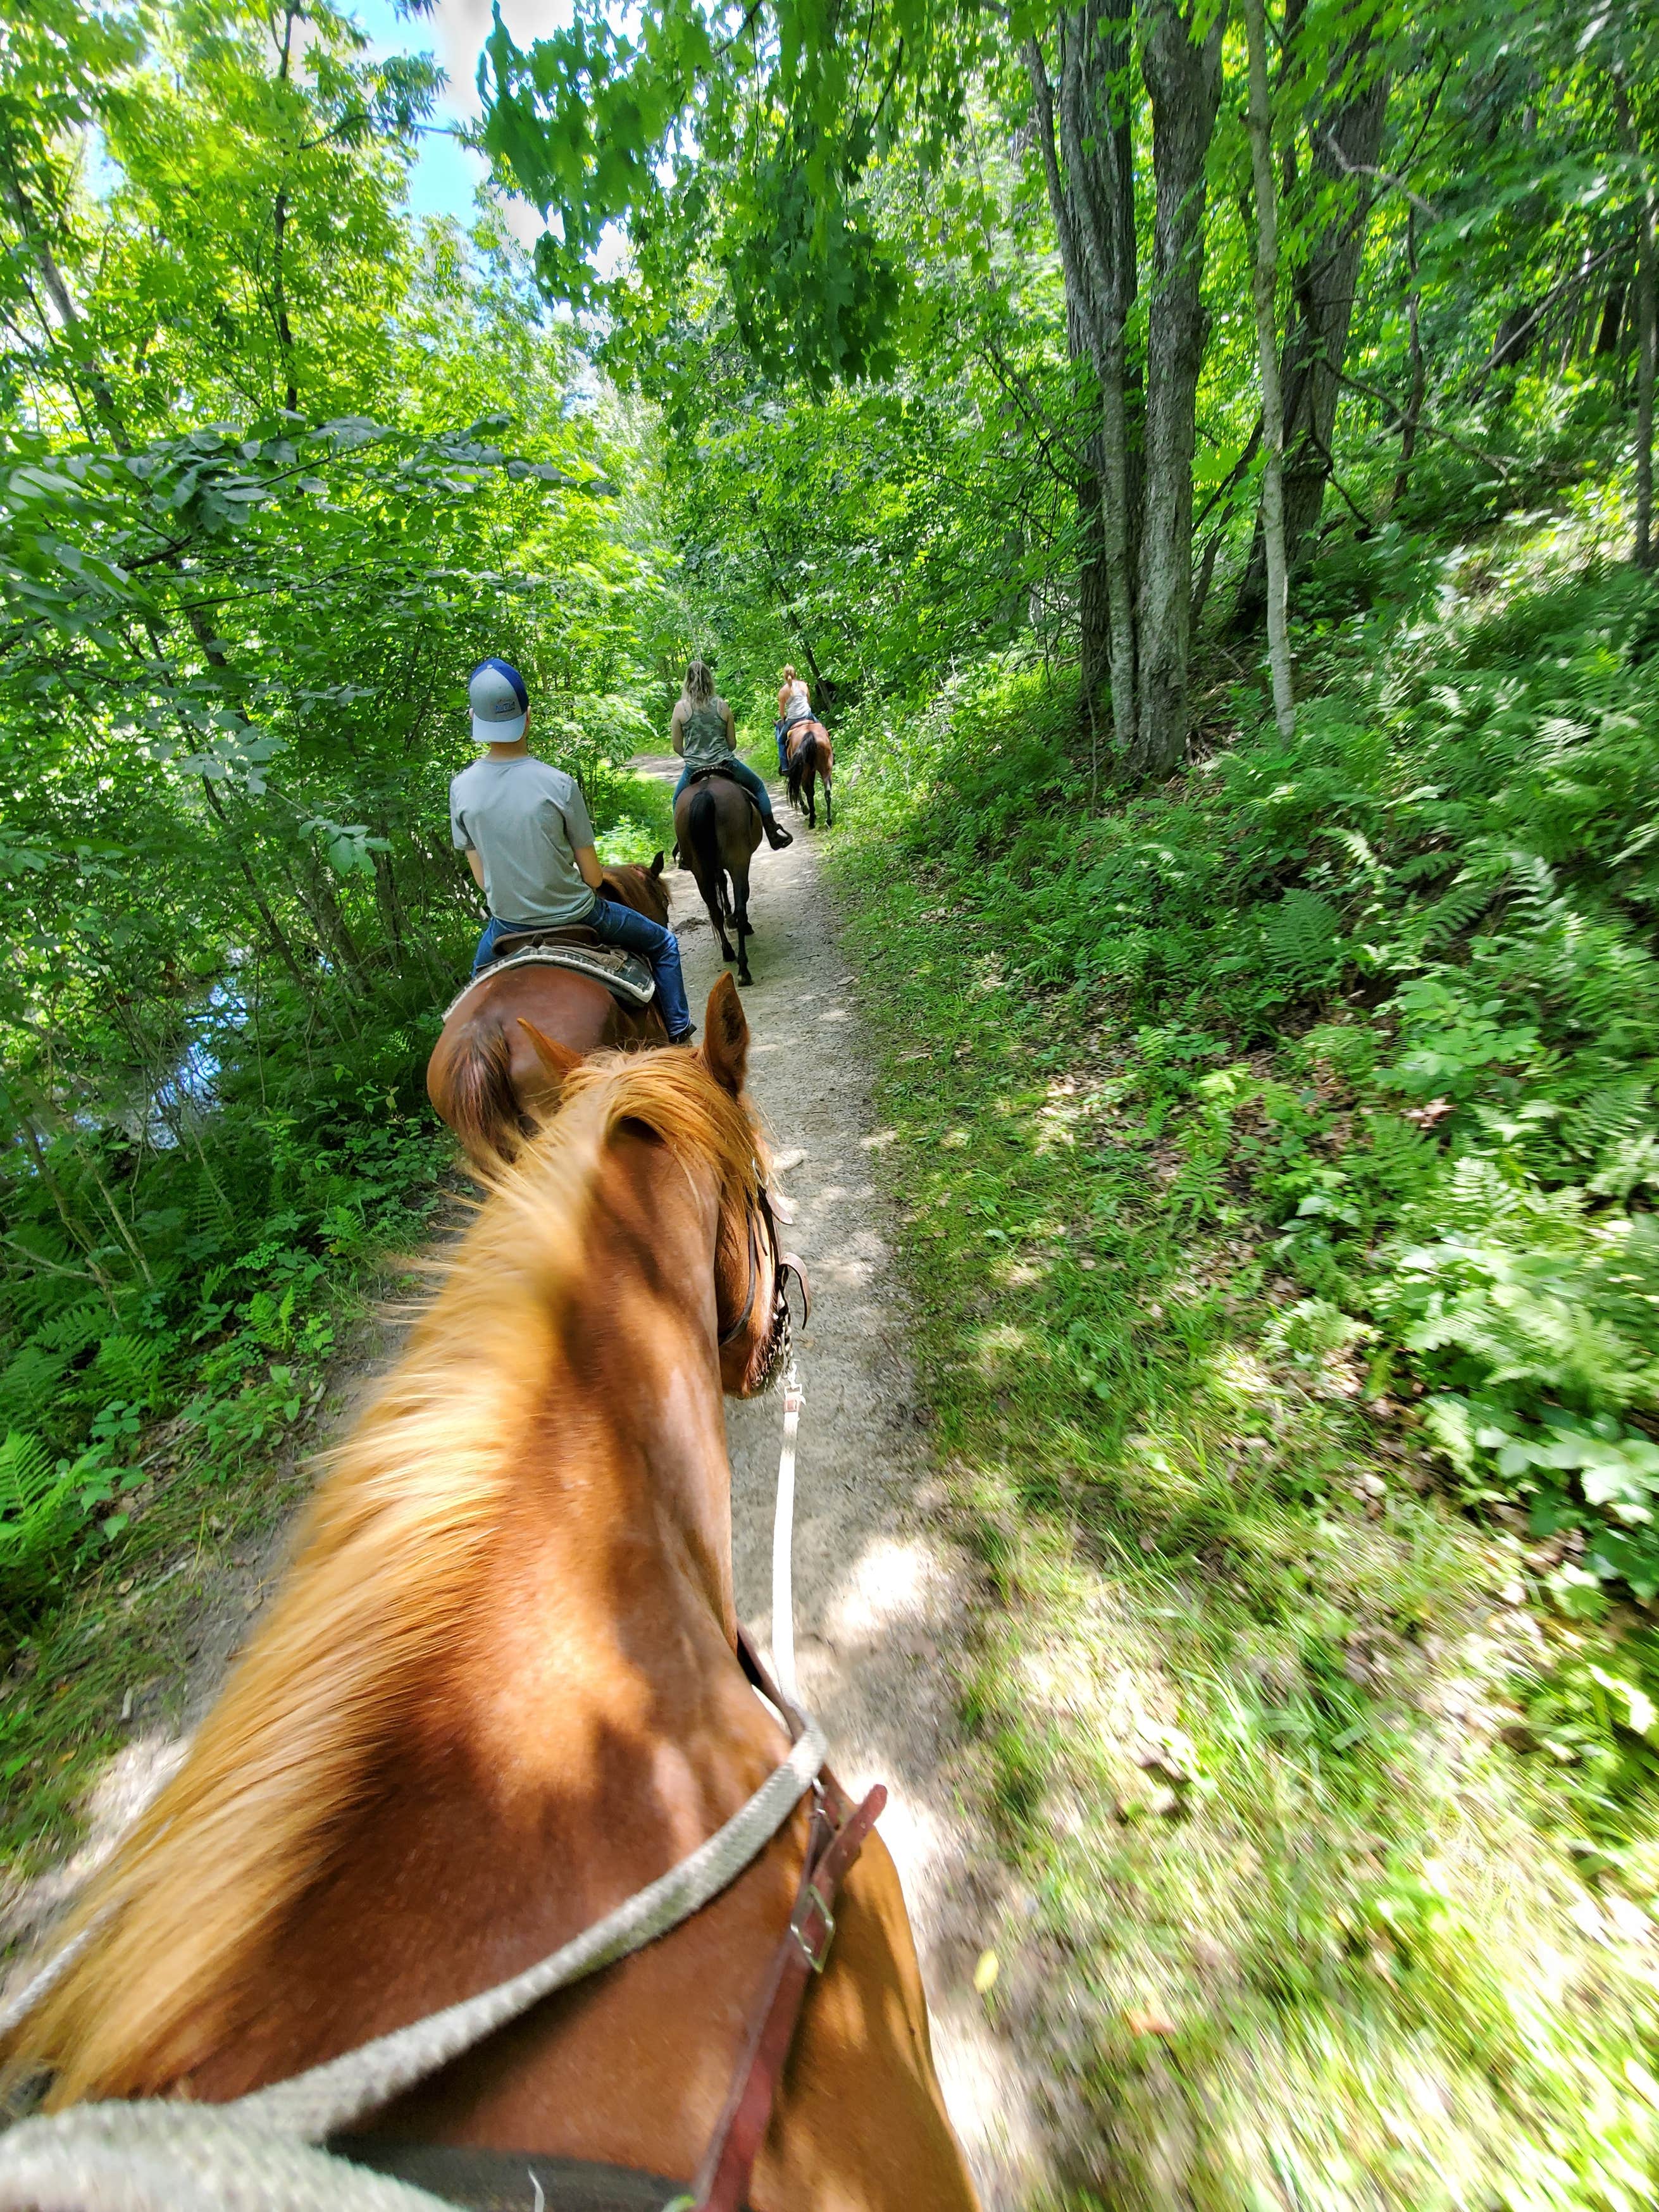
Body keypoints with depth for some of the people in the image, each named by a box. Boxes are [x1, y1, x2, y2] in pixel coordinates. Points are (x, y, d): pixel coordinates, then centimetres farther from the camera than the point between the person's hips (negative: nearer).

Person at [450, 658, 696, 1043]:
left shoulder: (461, 788, -8)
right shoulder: (559, 784, -20)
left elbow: (481, 878, 1)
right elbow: (593, 876, -12)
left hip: (507, 922, 4)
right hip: (574, 916, -4)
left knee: (481, 971, 38)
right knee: (663, 944, 20)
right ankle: (679, 1033, 22)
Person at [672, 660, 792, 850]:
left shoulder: (680, 708, -5)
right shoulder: (722, 706, -3)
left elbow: (677, 747, -1)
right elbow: (733, 744, 4)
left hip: (694, 769, 0)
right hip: (725, 763, 0)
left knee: (678, 801, 27)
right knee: (758, 787, 21)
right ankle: (774, 834, 17)